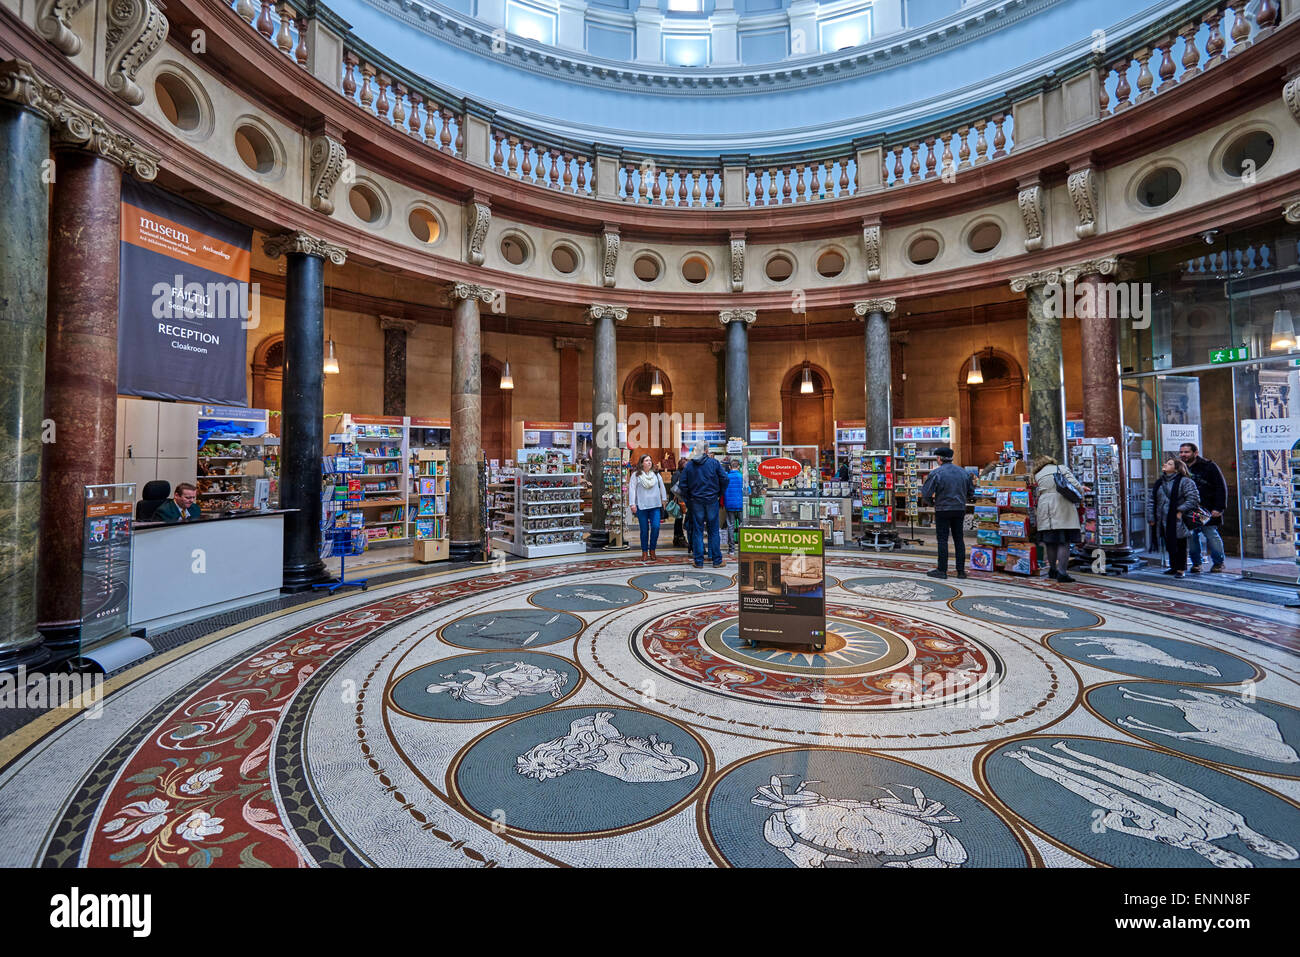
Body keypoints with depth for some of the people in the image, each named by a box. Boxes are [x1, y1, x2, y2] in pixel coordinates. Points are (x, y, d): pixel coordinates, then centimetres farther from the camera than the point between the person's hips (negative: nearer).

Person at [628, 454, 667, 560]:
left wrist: (664, 500, 18)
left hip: (655, 506, 2)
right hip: (641, 507, -2)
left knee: (656, 527, -7)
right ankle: (644, 552, 13)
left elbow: (662, 487, 19)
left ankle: (652, 550, 10)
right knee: (644, 530, 2)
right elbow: (632, 489, -1)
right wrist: (632, 504, -6)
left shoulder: (656, 474, 10)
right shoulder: (636, 475, 1)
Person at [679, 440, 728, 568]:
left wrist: (688, 498, 9)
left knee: (697, 531, 6)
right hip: (711, 500, -1)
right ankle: (717, 560, 11)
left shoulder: (689, 465, 1)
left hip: (696, 501, 1)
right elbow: (724, 479, -5)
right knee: (713, 531, 6)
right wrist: (719, 494, 8)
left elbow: (682, 483, -1)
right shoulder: (714, 462, -4)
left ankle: (699, 561, 9)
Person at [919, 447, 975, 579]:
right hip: (960, 509, 5)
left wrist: (931, 502, 8)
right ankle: (961, 570, 14)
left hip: (943, 510, -5)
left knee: (942, 540, 1)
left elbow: (925, 494, -12)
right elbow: (971, 492, 13)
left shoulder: (936, 473, -11)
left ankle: (942, 570, 4)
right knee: (959, 539, 11)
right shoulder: (963, 472, 6)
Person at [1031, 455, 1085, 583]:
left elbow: (1036, 496, 12)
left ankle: (1052, 570, 19)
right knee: (1064, 542, -2)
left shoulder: (1037, 476, 15)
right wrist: (1081, 493, 16)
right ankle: (1061, 572, -8)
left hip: (1045, 509, 2)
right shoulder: (1061, 468, 10)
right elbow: (1075, 485, -1)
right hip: (1063, 507, -2)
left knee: (1050, 542, 10)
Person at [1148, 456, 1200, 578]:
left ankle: (1180, 569, 10)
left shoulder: (1185, 481, -7)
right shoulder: (1159, 483, 12)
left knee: (1180, 545, 2)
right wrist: (1151, 518, 7)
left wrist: (1181, 510, -17)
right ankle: (1173, 567, 26)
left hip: (1178, 522, -6)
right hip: (1164, 521, 6)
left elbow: (1194, 499, -12)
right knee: (1169, 545, 14)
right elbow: (1152, 501, 14)